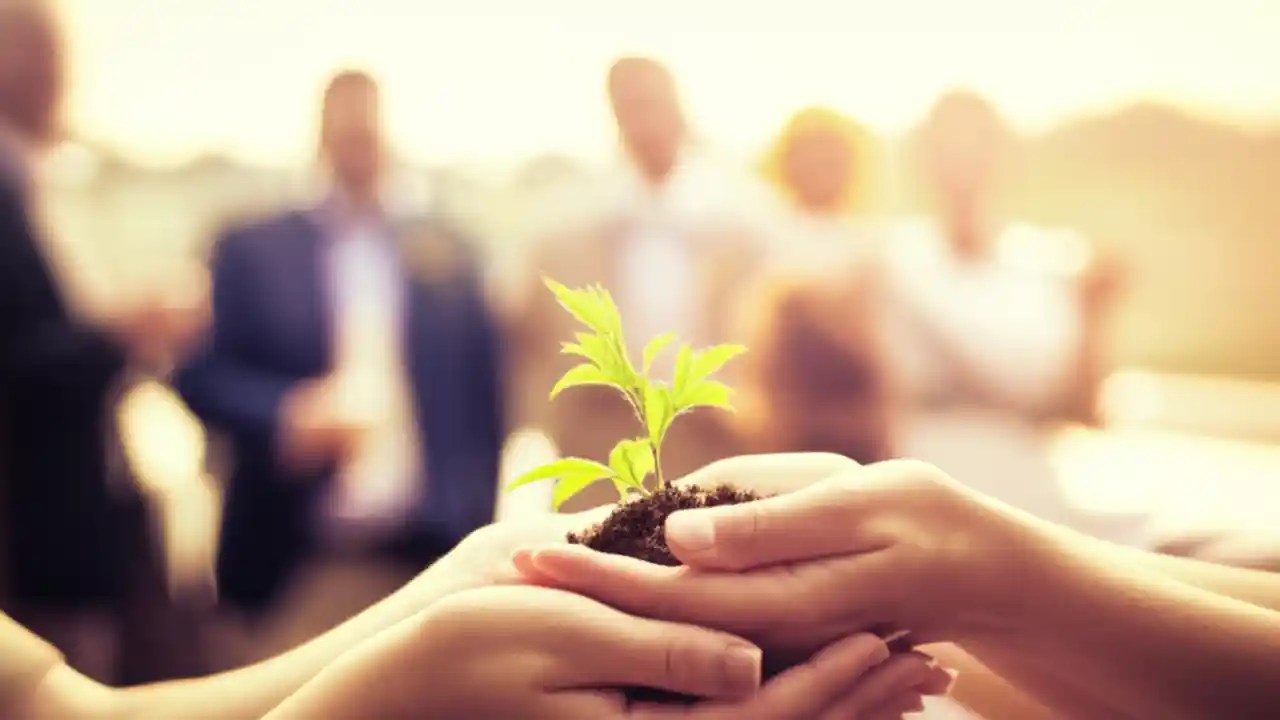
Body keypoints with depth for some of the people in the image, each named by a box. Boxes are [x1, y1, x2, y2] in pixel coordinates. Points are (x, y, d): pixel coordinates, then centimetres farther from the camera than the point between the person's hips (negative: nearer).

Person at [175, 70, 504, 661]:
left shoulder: (446, 253, 11)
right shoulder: (251, 250, 8)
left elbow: (481, 398, 9)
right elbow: (202, 373, 2)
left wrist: (474, 523, 2)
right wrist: (286, 414, -16)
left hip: (431, 547, 1)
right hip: (293, 551, -1)